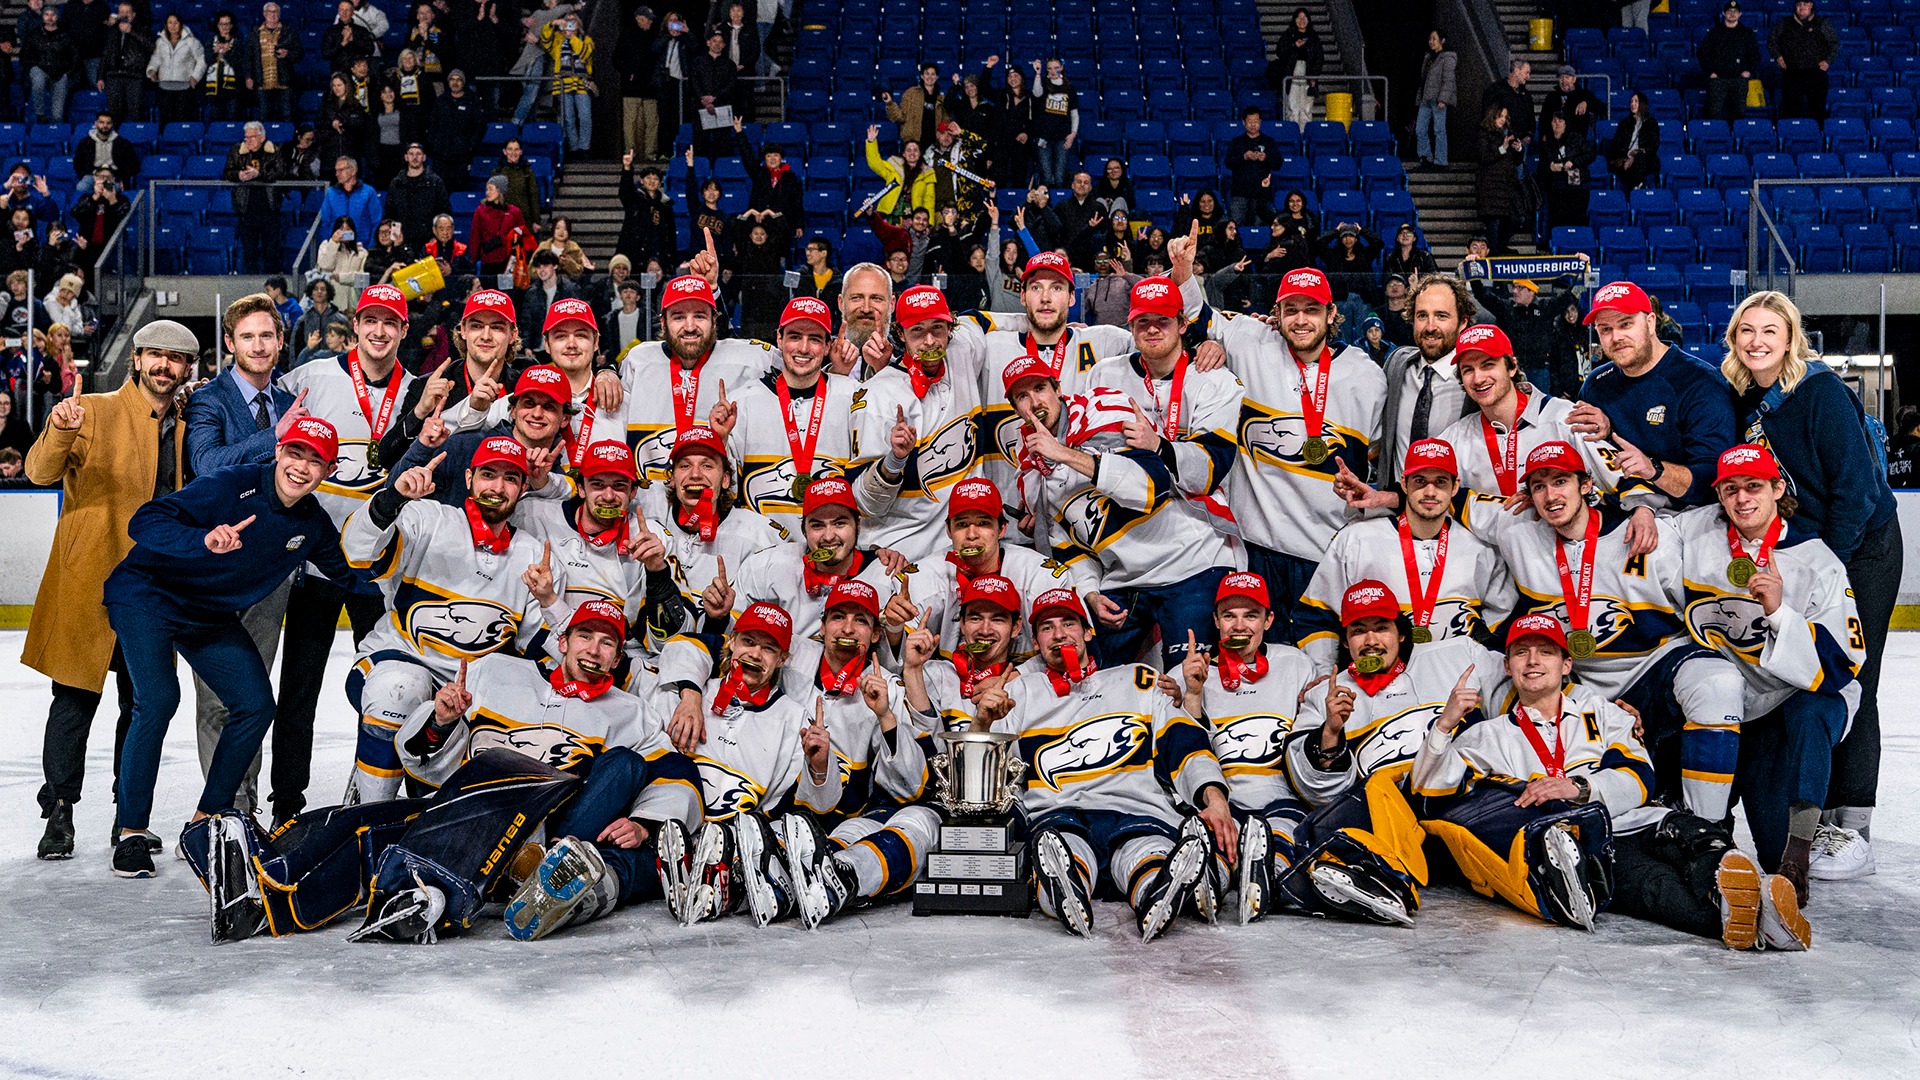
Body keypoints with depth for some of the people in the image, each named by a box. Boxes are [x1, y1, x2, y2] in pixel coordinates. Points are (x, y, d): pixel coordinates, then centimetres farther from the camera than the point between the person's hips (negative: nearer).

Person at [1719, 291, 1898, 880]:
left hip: (1862, 547, -7)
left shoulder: (1822, 391, -18)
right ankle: (1817, 815, 14)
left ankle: (1853, 832, -2)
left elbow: (1855, 487, -19)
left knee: (1848, 687, -7)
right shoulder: (1744, 400, 2)